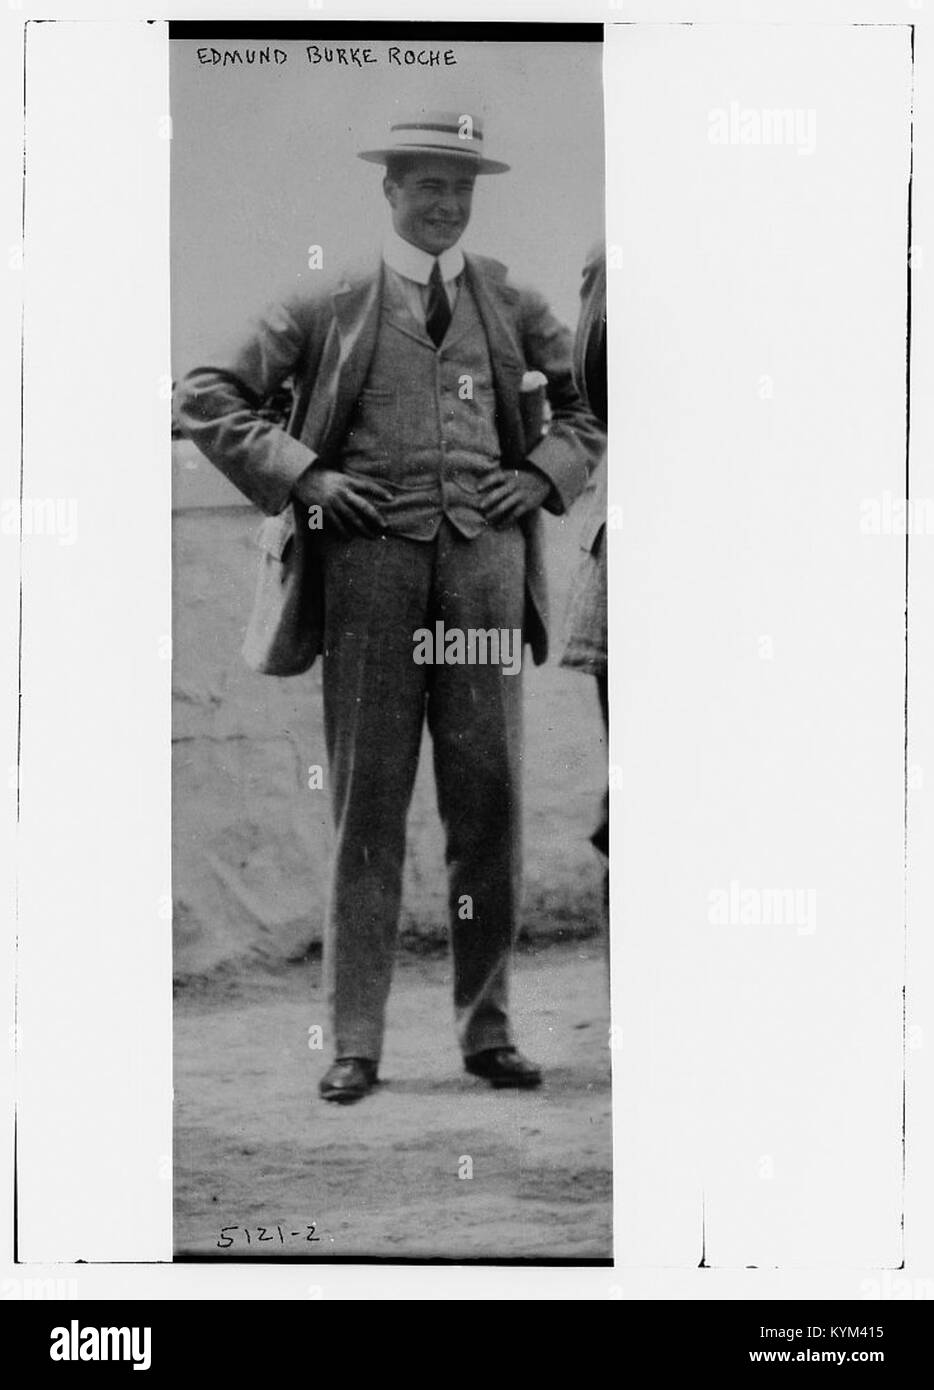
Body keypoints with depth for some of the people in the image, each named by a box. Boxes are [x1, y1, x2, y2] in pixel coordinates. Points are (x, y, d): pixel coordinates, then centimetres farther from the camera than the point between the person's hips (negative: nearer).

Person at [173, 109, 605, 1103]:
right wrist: (298, 474, -2)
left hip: (485, 553, 2)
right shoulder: (330, 310, 10)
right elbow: (206, 396, 10)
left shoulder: (511, 306, 17)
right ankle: (355, 1041, 5)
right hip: (370, 555, -2)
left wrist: (545, 472, 6)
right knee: (367, 801, 0)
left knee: (489, 797, 2)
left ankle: (487, 1029, 12)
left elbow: (591, 405, 25)